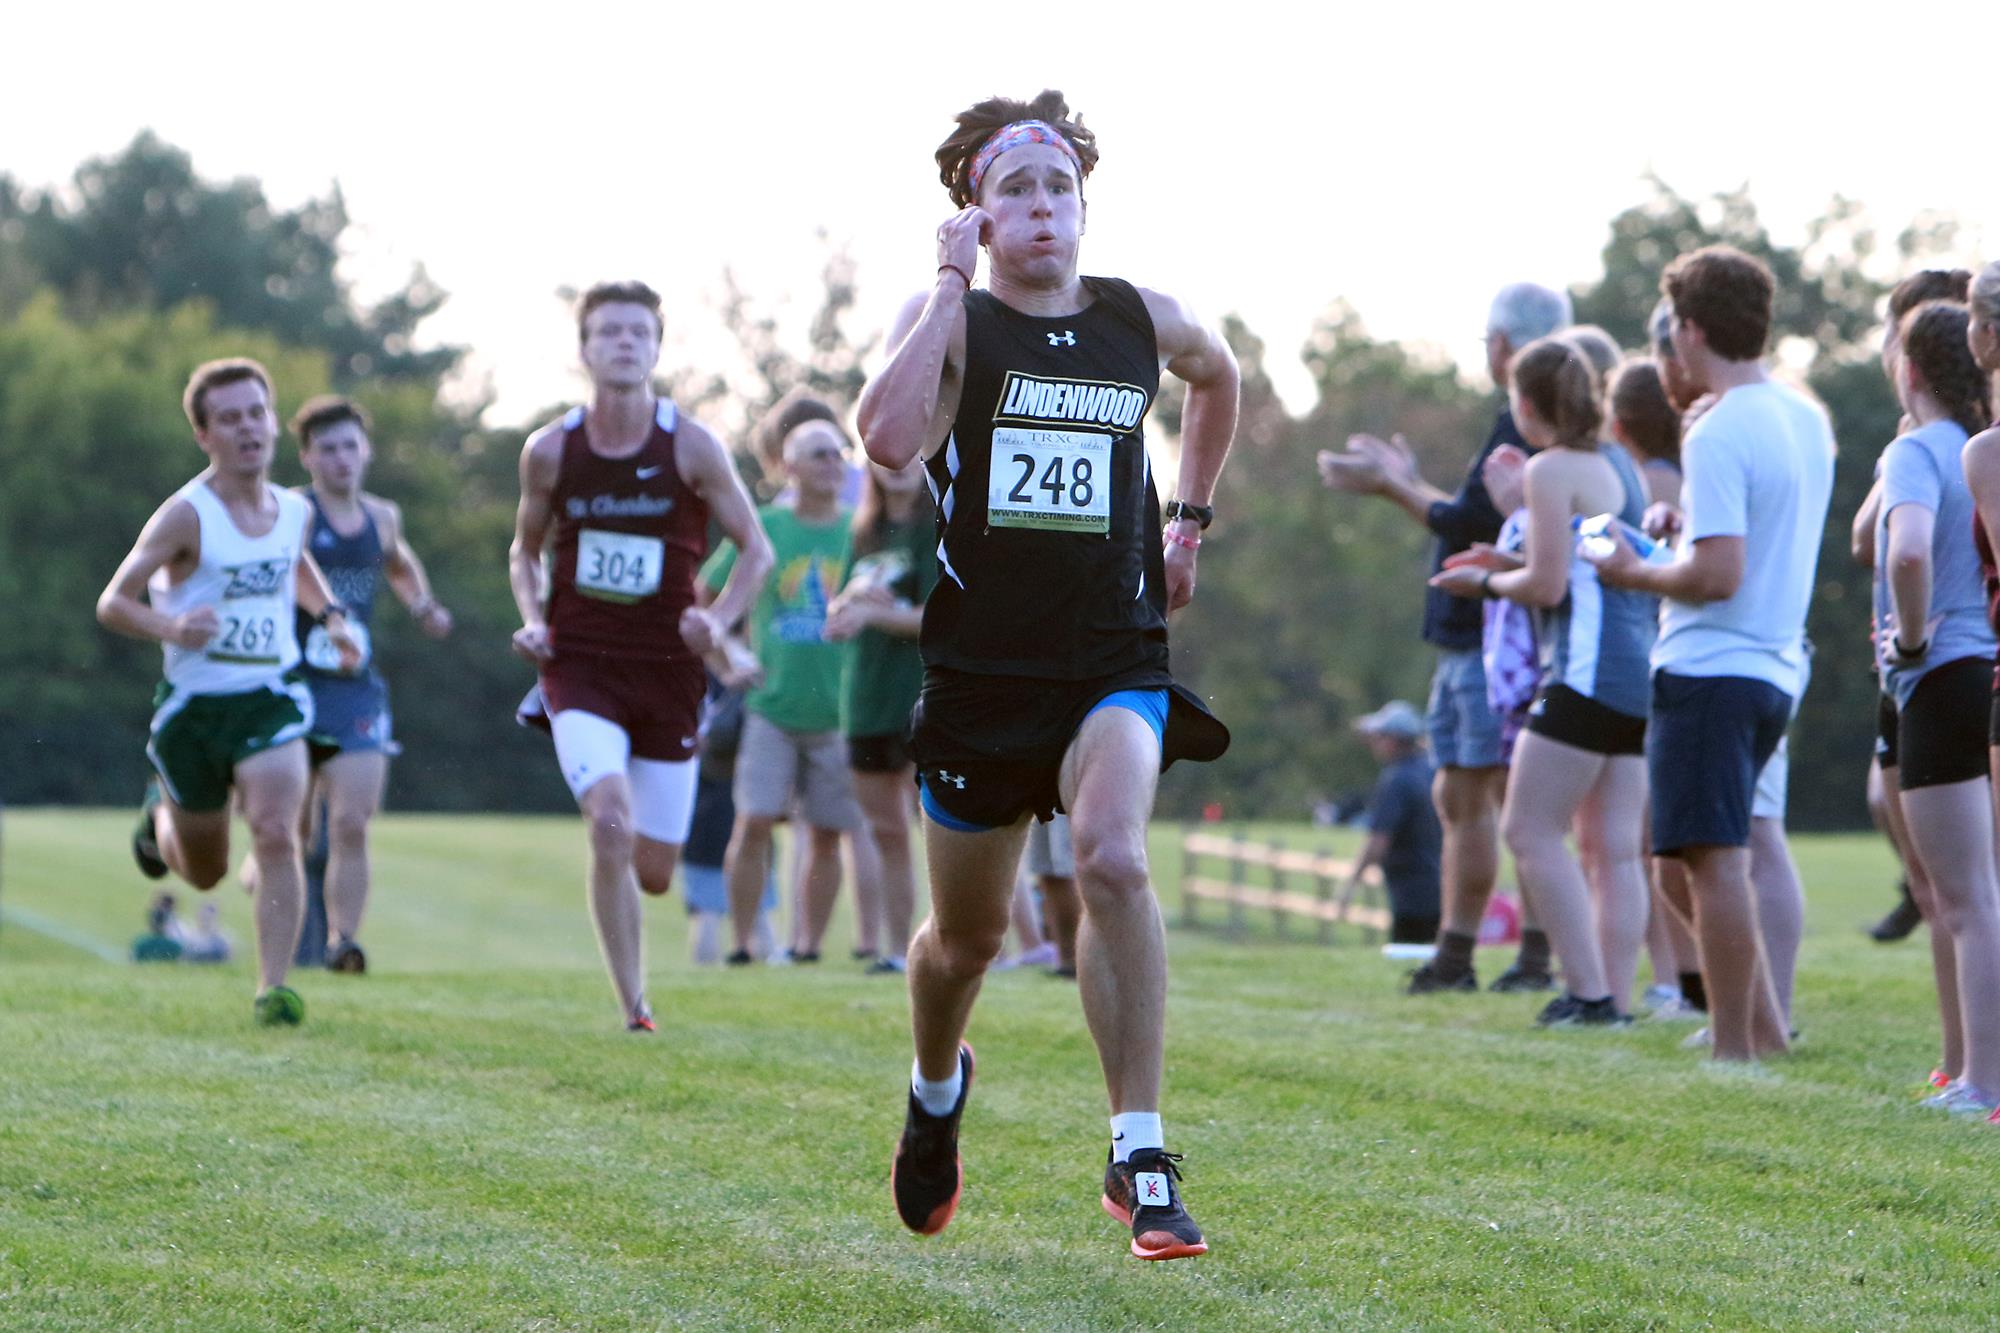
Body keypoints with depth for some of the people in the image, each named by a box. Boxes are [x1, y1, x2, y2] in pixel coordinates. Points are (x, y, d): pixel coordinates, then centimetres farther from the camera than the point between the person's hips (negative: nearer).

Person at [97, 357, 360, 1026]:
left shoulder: (295, 510, 4)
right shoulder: (187, 515, -14)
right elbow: (113, 603, -14)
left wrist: (331, 617, 14)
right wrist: (171, 627, -32)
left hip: (271, 700, 2)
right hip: (193, 706, -2)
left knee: (276, 833, -22)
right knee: (204, 871, 14)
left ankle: (274, 988, -20)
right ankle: (161, 816, 50)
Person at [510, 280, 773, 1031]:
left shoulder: (692, 448, -4)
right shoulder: (549, 451, 0)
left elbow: (756, 550, 3)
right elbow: (526, 549, 16)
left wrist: (718, 620, -14)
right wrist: (532, 618, -3)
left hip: (668, 671, 1)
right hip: (580, 665, -1)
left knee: (652, 874, 2)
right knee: (612, 827, -24)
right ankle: (633, 1010, -12)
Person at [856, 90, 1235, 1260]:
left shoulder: (1144, 322, 6)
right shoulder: (950, 322, -4)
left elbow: (1218, 376, 31)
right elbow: (890, 439, -26)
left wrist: (1189, 518, 26)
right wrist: (953, 283, -21)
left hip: (1115, 665, 1)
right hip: (980, 668, 0)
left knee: (1115, 859, -26)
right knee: (969, 930, 13)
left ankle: (1142, 1161, -22)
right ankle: (937, 1088, 48)